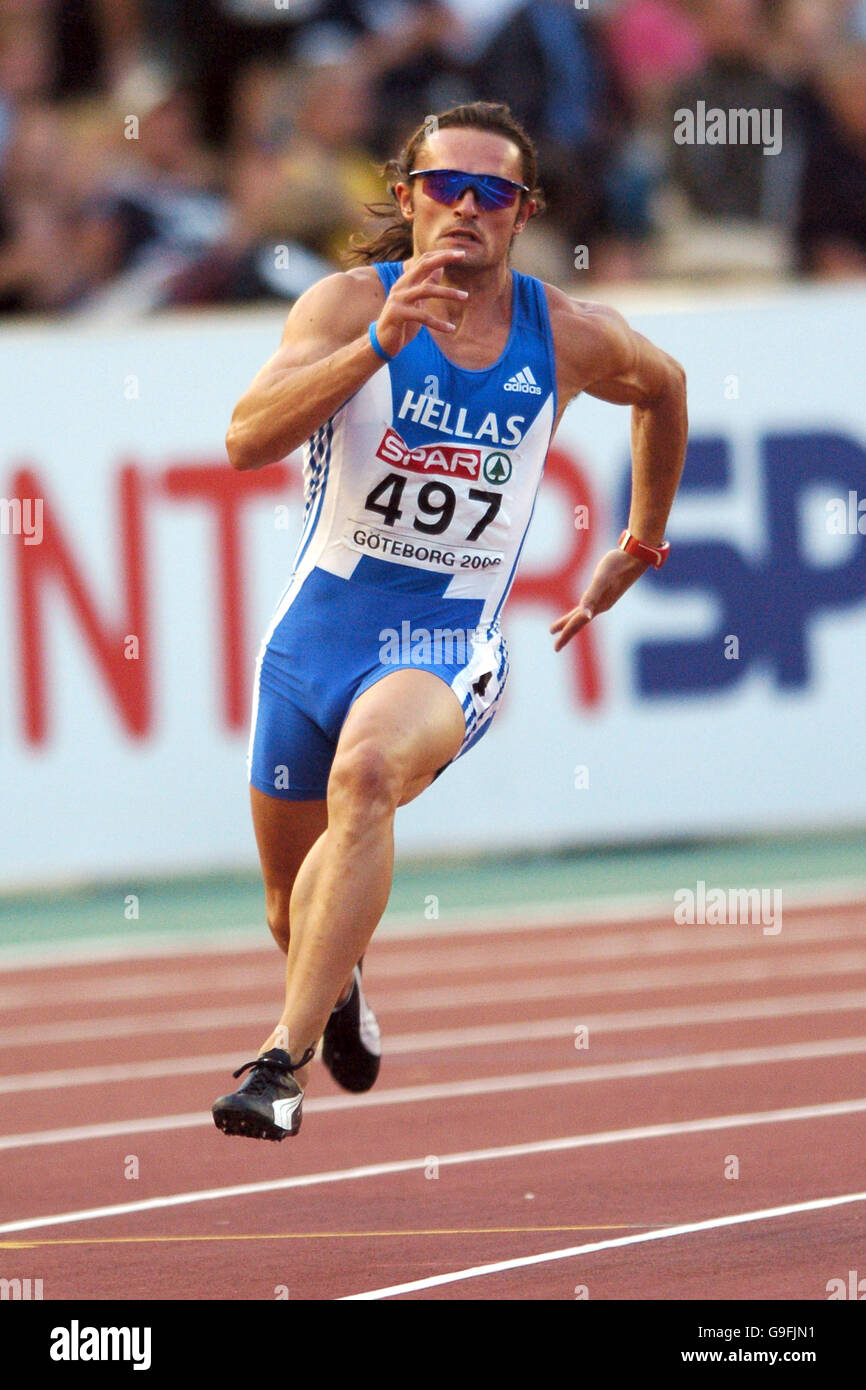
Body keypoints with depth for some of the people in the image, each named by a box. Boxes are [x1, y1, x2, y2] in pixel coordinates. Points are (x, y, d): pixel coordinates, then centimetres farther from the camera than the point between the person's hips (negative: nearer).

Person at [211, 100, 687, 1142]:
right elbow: (247, 440, -26)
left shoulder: (570, 339, -2)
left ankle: (285, 1059, -36)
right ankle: (340, 986, 54)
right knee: (294, 898, 15)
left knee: (366, 774, -35)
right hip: (316, 628, 2)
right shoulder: (350, 303, -10)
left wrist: (643, 543, 27)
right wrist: (380, 342, -36)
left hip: (448, 640, -2)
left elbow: (662, 388, 22)